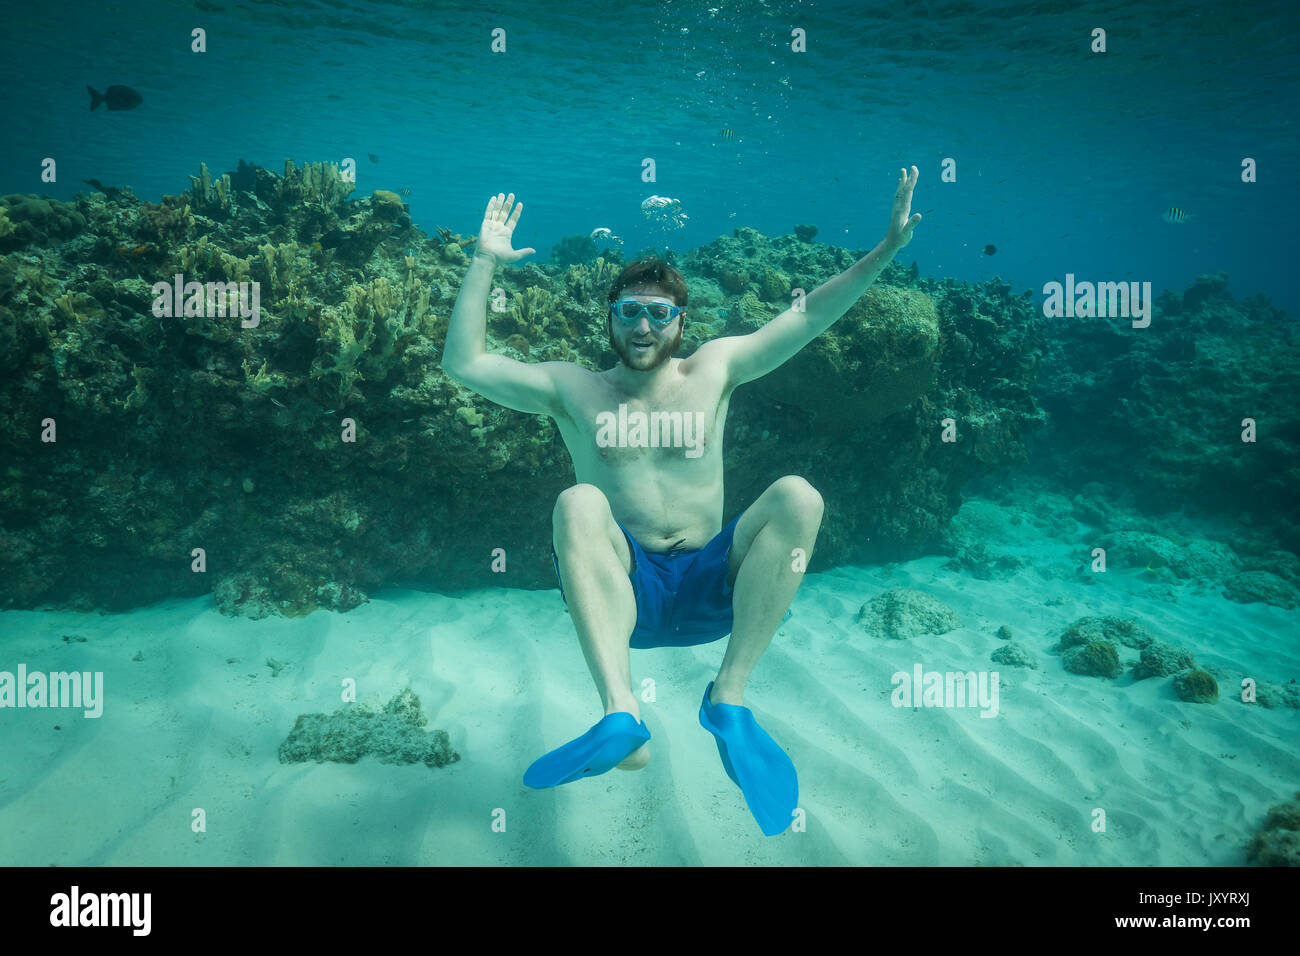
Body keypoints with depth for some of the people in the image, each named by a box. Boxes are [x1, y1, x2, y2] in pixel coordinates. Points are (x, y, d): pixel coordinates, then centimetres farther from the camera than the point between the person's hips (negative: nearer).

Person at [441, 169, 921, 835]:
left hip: (710, 589, 2)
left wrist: (885, 251, 2)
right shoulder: (572, 388, 9)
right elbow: (463, 363, 1)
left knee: (798, 497, -23)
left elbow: (806, 319, 10)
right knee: (578, 504, -32)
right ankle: (621, 713, -47)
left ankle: (729, 696, -28)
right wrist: (484, 262, -1)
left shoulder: (714, 369, 13)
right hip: (619, 589, -1)